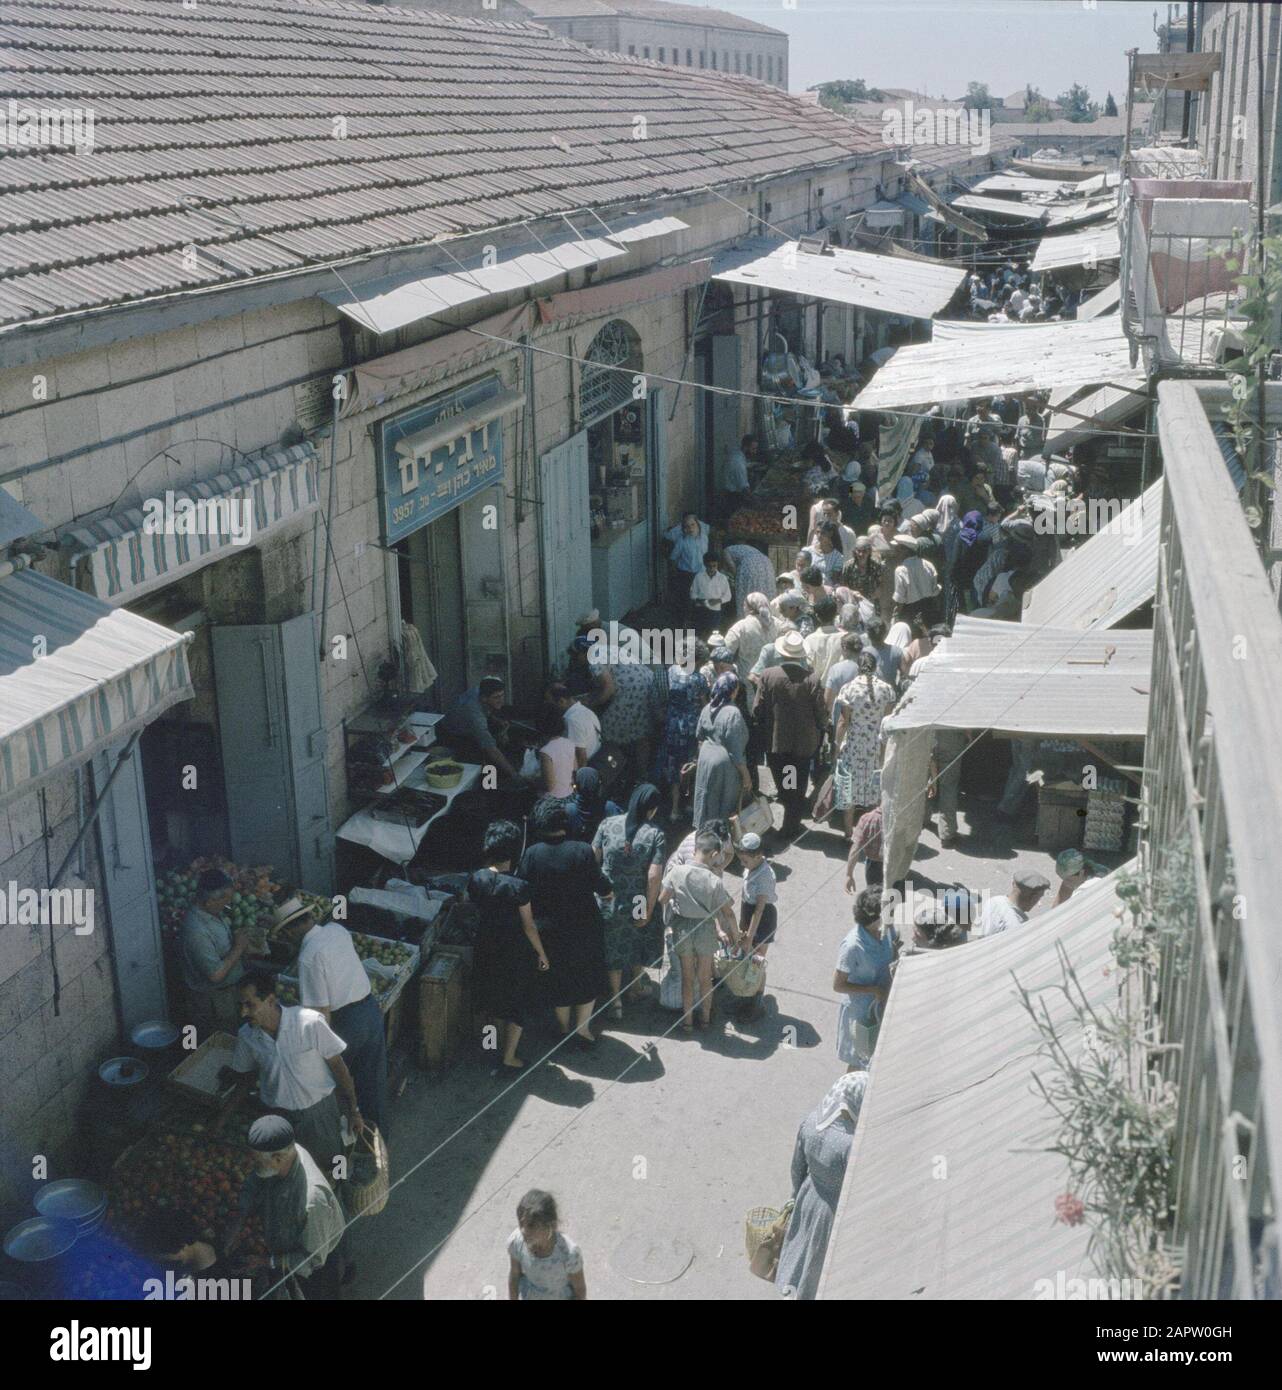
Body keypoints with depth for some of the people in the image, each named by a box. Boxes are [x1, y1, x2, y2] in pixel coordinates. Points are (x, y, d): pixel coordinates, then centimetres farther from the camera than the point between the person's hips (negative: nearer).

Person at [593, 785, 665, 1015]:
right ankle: (636, 986, 45)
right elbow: (654, 876, -19)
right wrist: (648, 910, -10)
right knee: (639, 942, 25)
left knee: (613, 947, 18)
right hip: (637, 902, -1)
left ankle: (616, 1000, 25)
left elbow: (593, 859, -4)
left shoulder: (607, 825, -11)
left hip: (608, 899, 1)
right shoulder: (655, 834, -17)